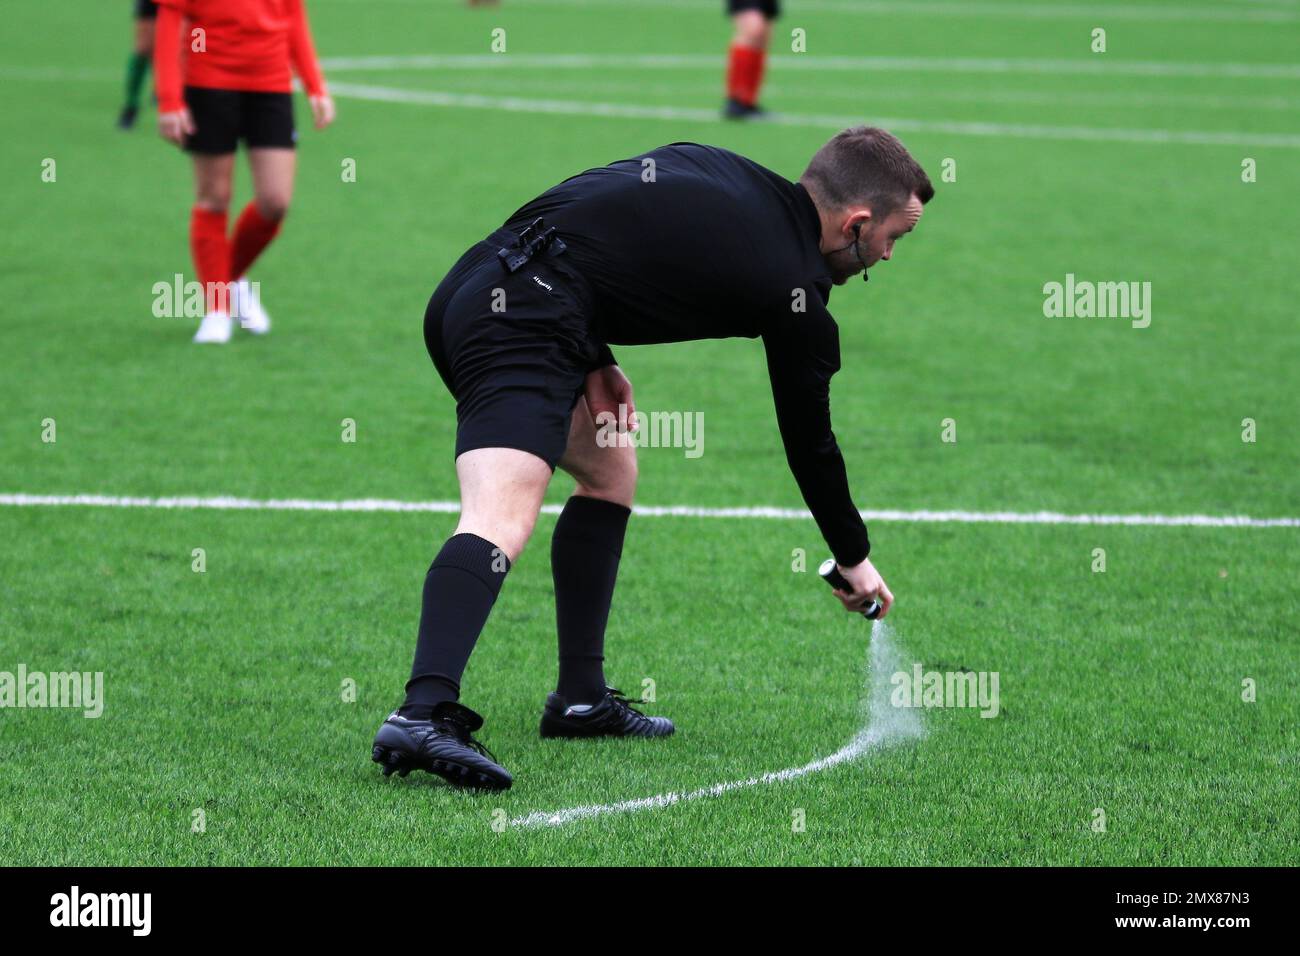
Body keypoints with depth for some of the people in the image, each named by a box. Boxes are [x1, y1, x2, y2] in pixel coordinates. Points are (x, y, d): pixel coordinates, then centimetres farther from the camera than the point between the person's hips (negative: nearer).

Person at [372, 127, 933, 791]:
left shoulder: (708, 165, 21)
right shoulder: (795, 291, 1)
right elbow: (808, 440, 12)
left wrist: (592, 358, 15)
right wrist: (854, 559, 28)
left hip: (466, 291, 10)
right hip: (524, 319, -10)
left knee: (610, 471, 24)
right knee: (502, 522, -24)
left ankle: (580, 697, 23)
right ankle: (423, 714, -44)